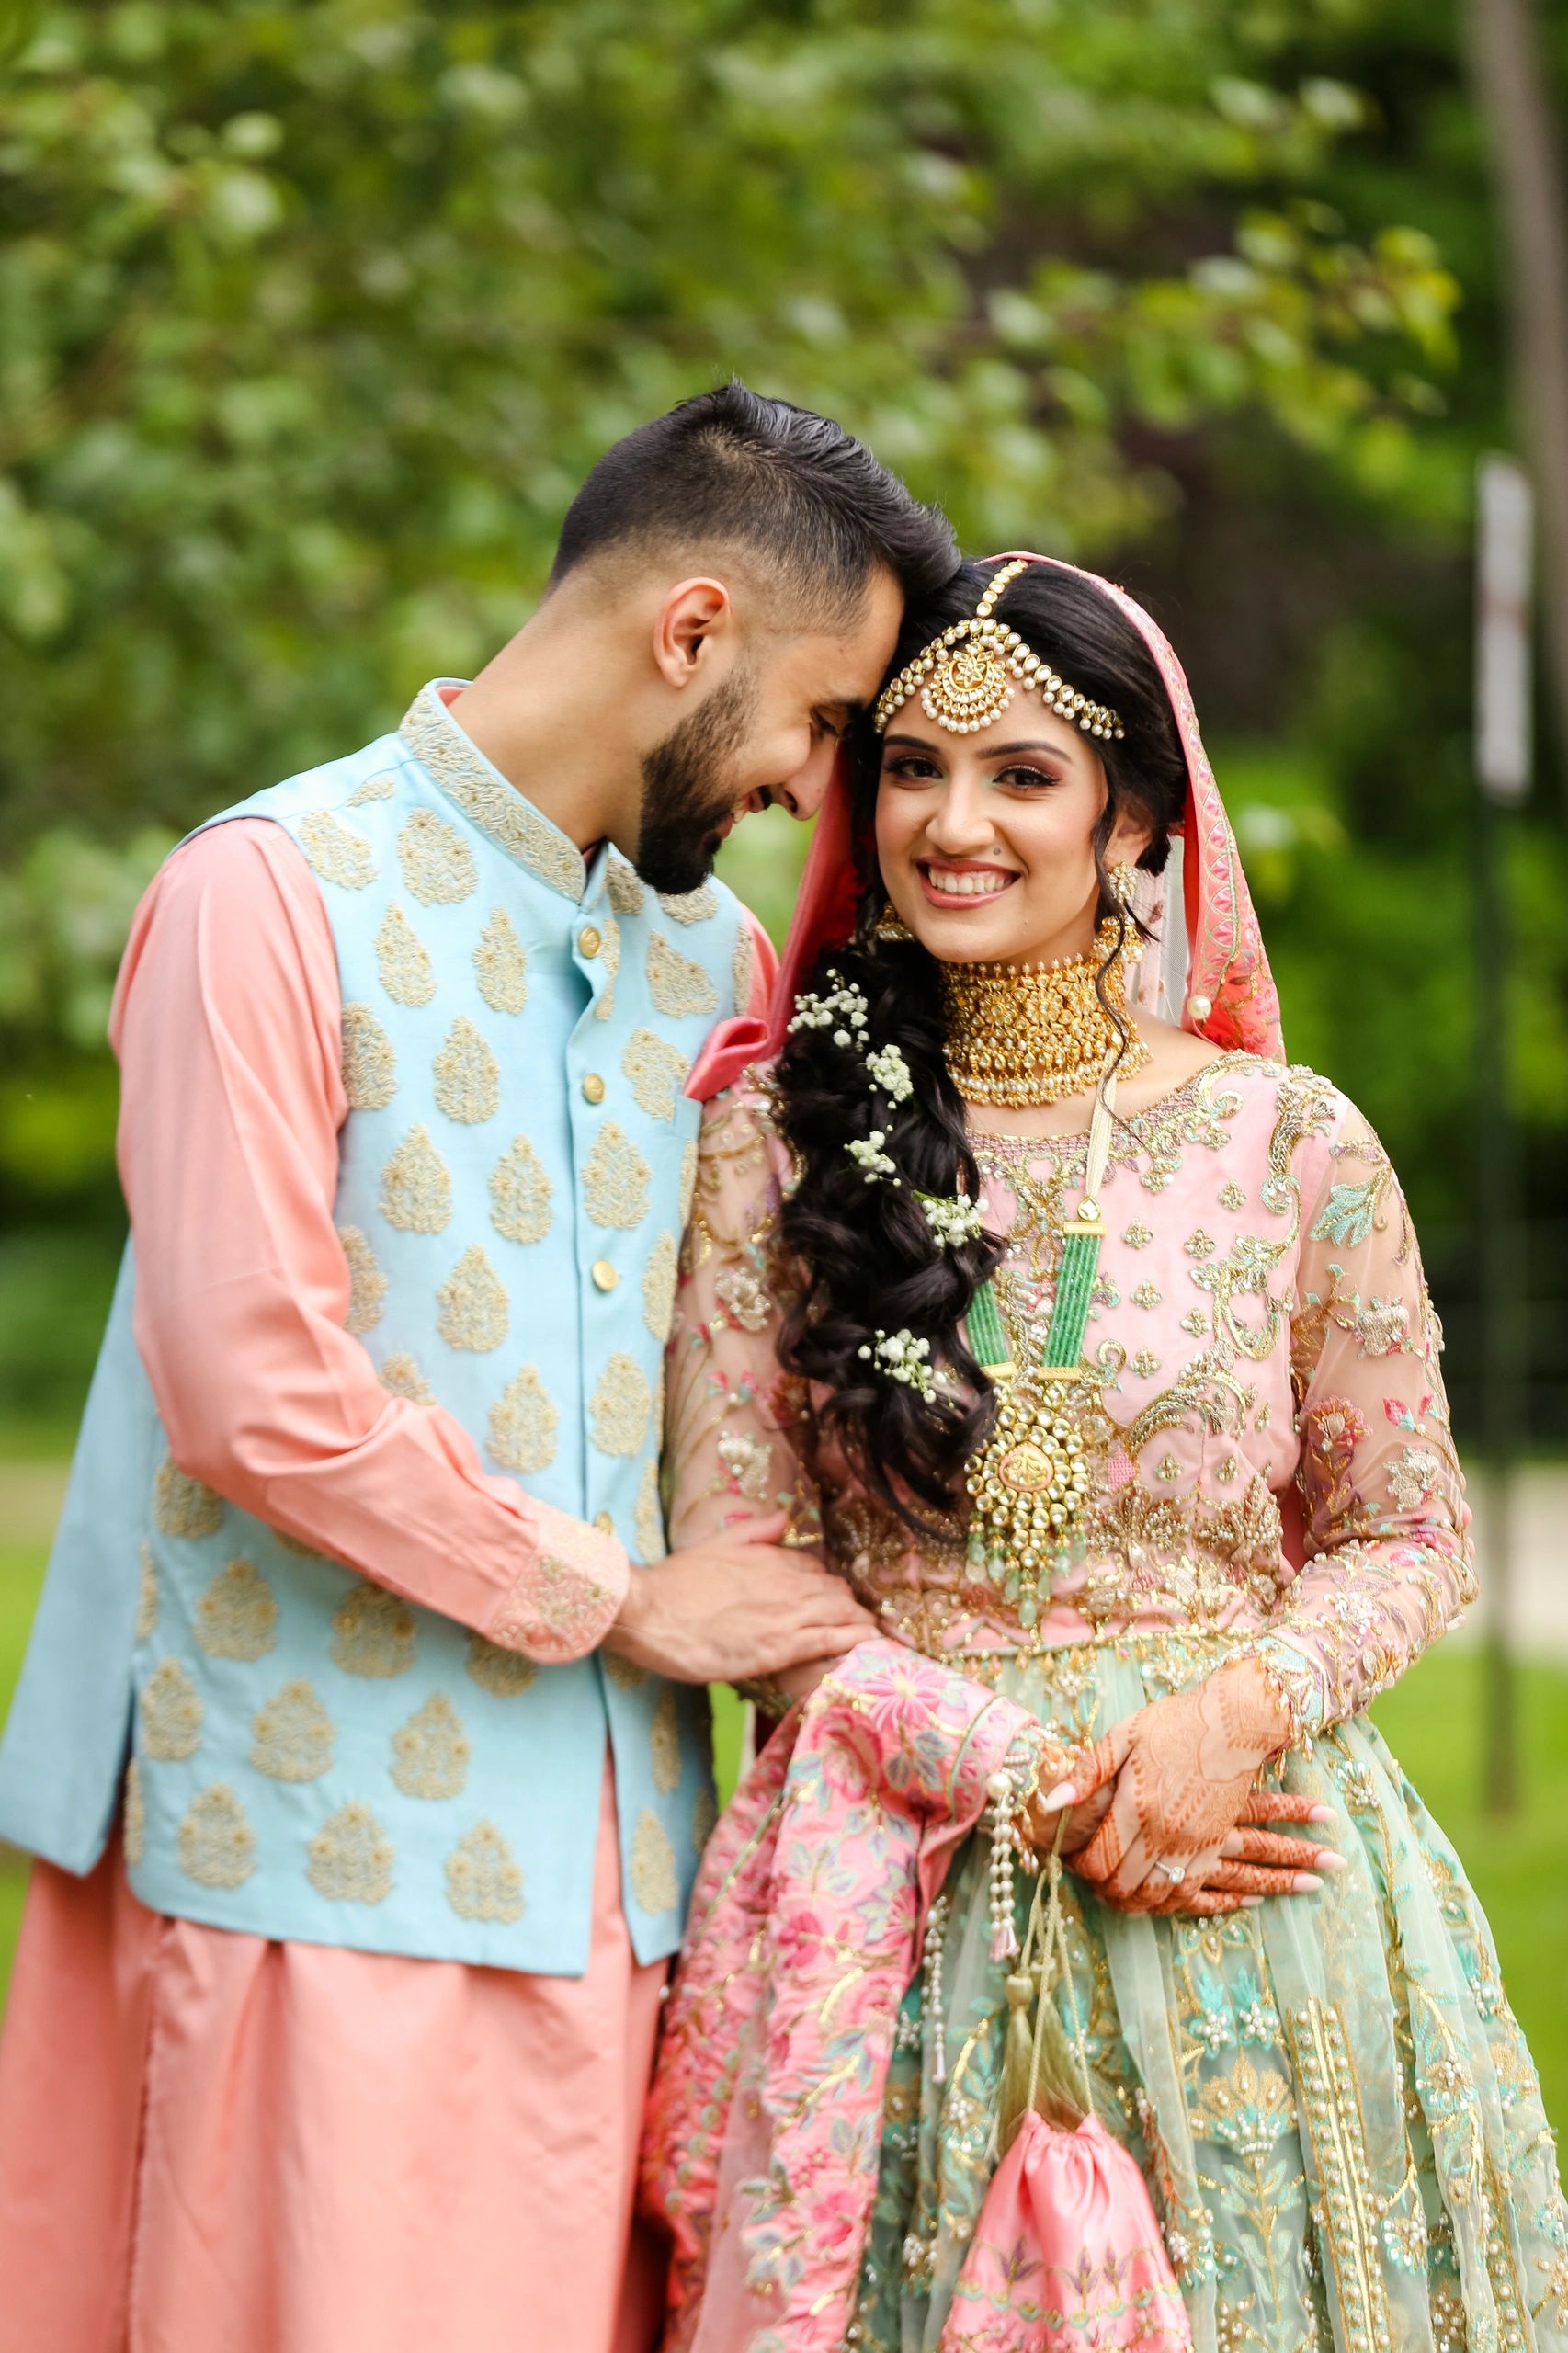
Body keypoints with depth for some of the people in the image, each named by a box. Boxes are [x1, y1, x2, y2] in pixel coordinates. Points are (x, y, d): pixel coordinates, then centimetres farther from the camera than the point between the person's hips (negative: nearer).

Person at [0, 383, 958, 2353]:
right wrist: (621, 1599, -7)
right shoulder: (277, 896, -8)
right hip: (326, 1847, -6)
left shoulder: (710, 955, 14)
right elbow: (258, 1394, -14)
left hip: (601, 1850, 6)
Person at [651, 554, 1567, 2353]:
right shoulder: (775, 1138, 2)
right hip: (902, 1901, 0)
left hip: (1242, 1867, 0)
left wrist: (1238, 1714, -13)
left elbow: (1406, 1539, 7)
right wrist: (1027, 1782, -11)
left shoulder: (1288, 1143, 1)